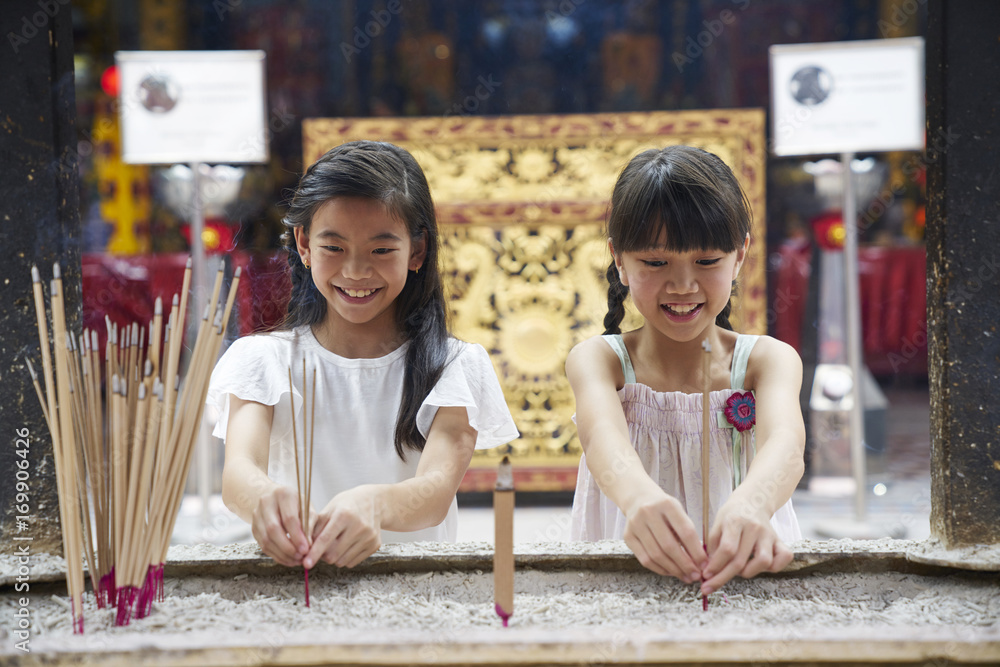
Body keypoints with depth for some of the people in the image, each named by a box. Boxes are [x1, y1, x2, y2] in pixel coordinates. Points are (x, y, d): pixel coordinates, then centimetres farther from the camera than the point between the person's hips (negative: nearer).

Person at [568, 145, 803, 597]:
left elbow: (784, 442, -19)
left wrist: (750, 505, -42)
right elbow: (603, 436, -20)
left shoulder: (769, 361, 2)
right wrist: (638, 496, -42)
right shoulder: (596, 360, 2)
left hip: (744, 568, 1)